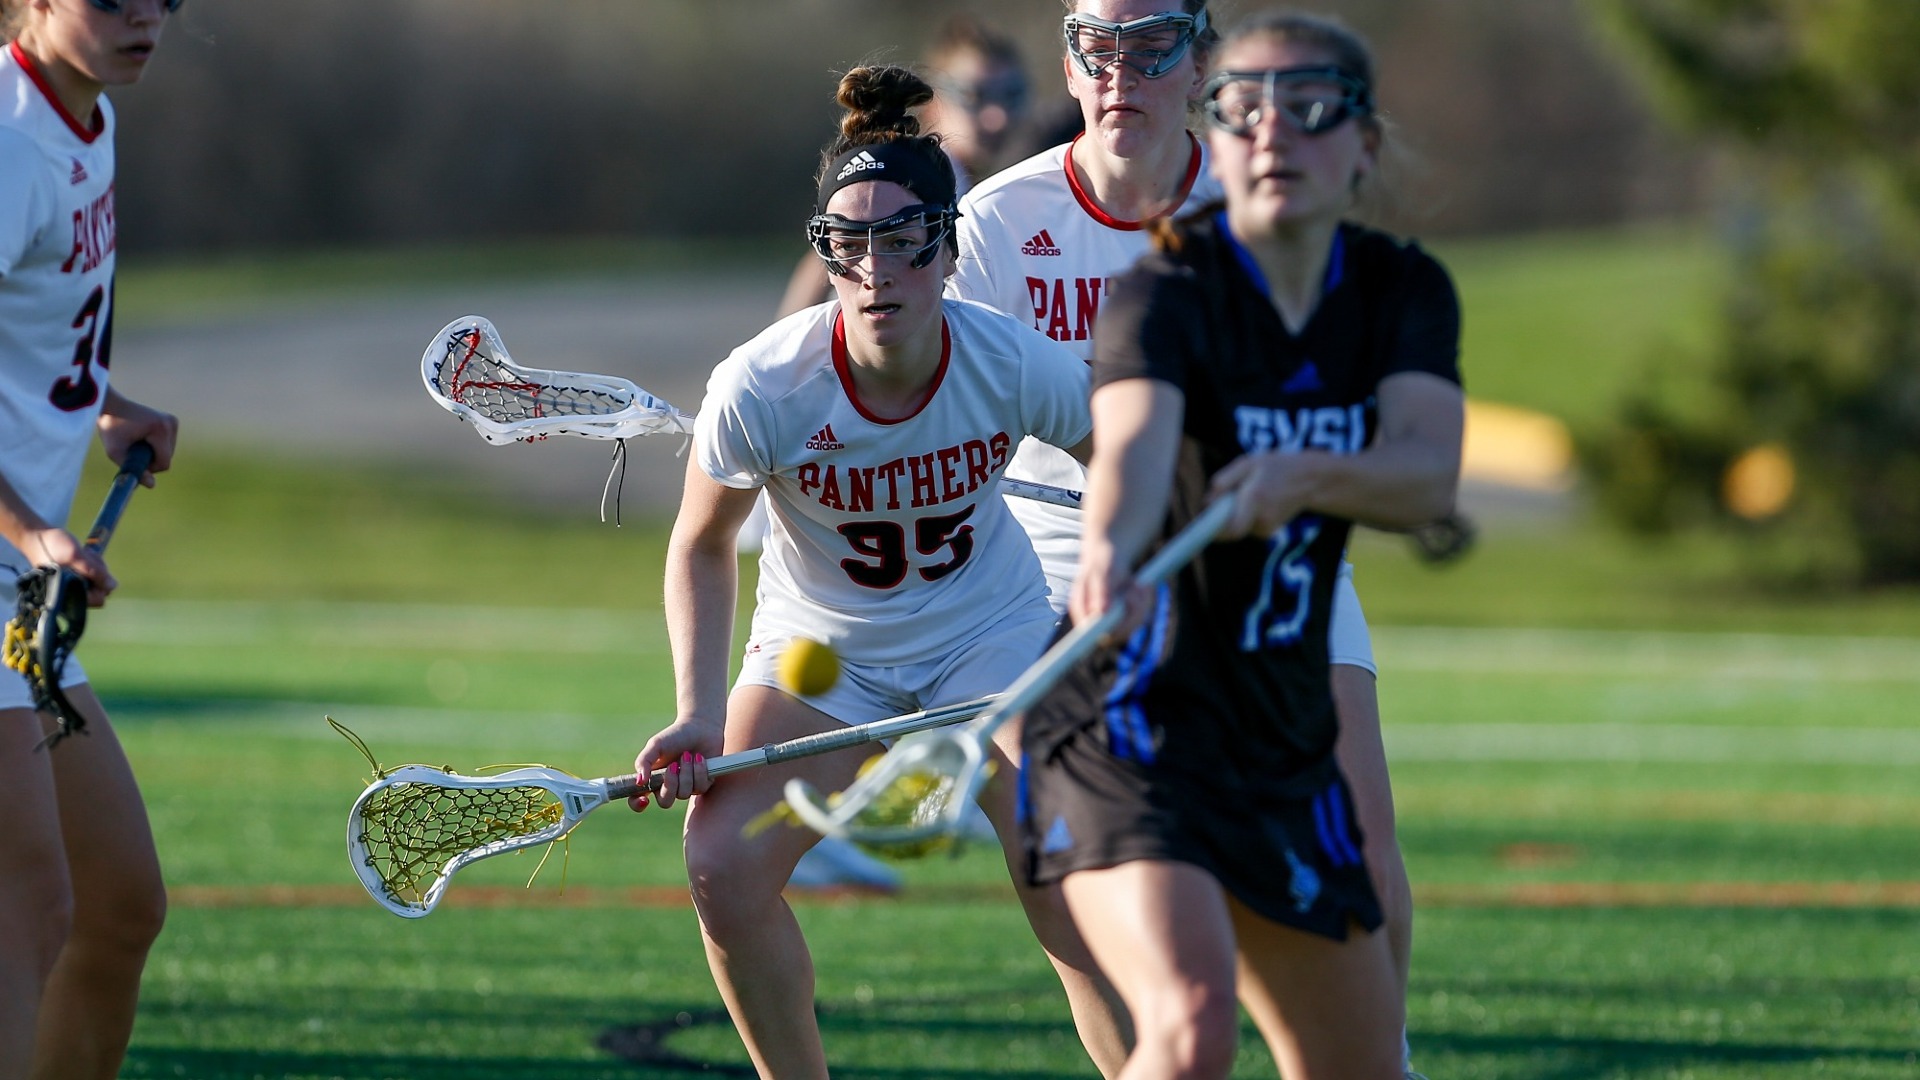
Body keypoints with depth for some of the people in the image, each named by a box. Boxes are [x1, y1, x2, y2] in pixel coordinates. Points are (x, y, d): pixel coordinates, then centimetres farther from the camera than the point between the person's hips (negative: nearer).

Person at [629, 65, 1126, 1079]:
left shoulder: (1016, 362, -25)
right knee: (722, 864, -17)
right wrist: (699, 715, -17)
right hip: (821, 646, 0)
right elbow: (701, 545, -7)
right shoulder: (761, 388, -27)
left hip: (992, 631, 0)